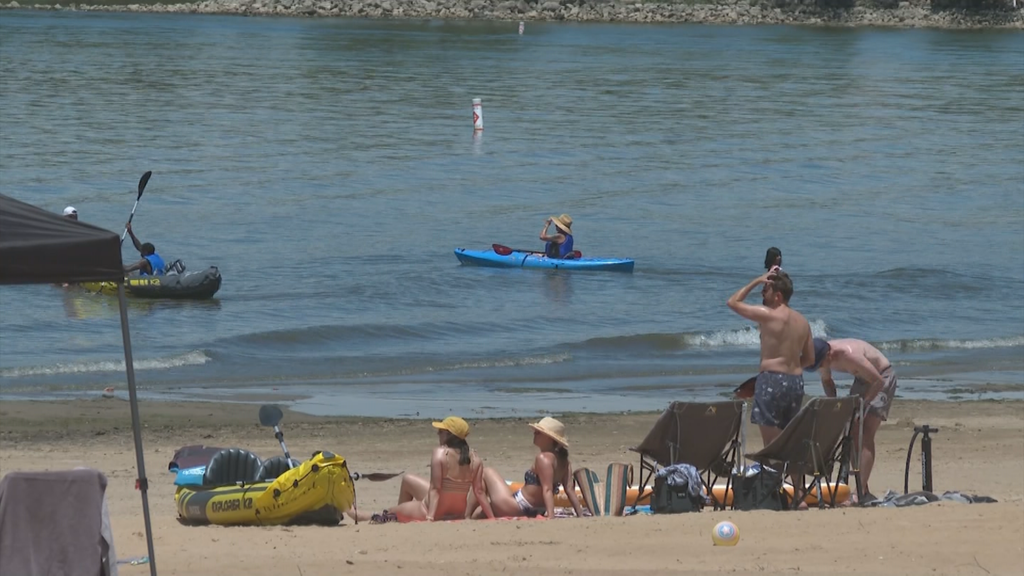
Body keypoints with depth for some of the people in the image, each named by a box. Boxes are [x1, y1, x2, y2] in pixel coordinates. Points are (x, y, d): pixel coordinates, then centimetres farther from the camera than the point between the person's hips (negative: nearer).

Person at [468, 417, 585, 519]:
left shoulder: (543, 458, -19)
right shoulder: (563, 460, 4)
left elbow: (547, 489, -28)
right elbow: (570, 490, 0)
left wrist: (551, 516, -36)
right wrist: (580, 515, 1)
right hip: (536, 512, 9)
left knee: (487, 472, 7)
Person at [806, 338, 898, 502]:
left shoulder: (848, 355, -37)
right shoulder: (823, 357, -13)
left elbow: (878, 381, -30)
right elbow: (826, 380, 9)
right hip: (862, 379, 8)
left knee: (866, 436, -17)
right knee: (852, 435, 2)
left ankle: (862, 492, -22)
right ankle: (863, 489, 8)